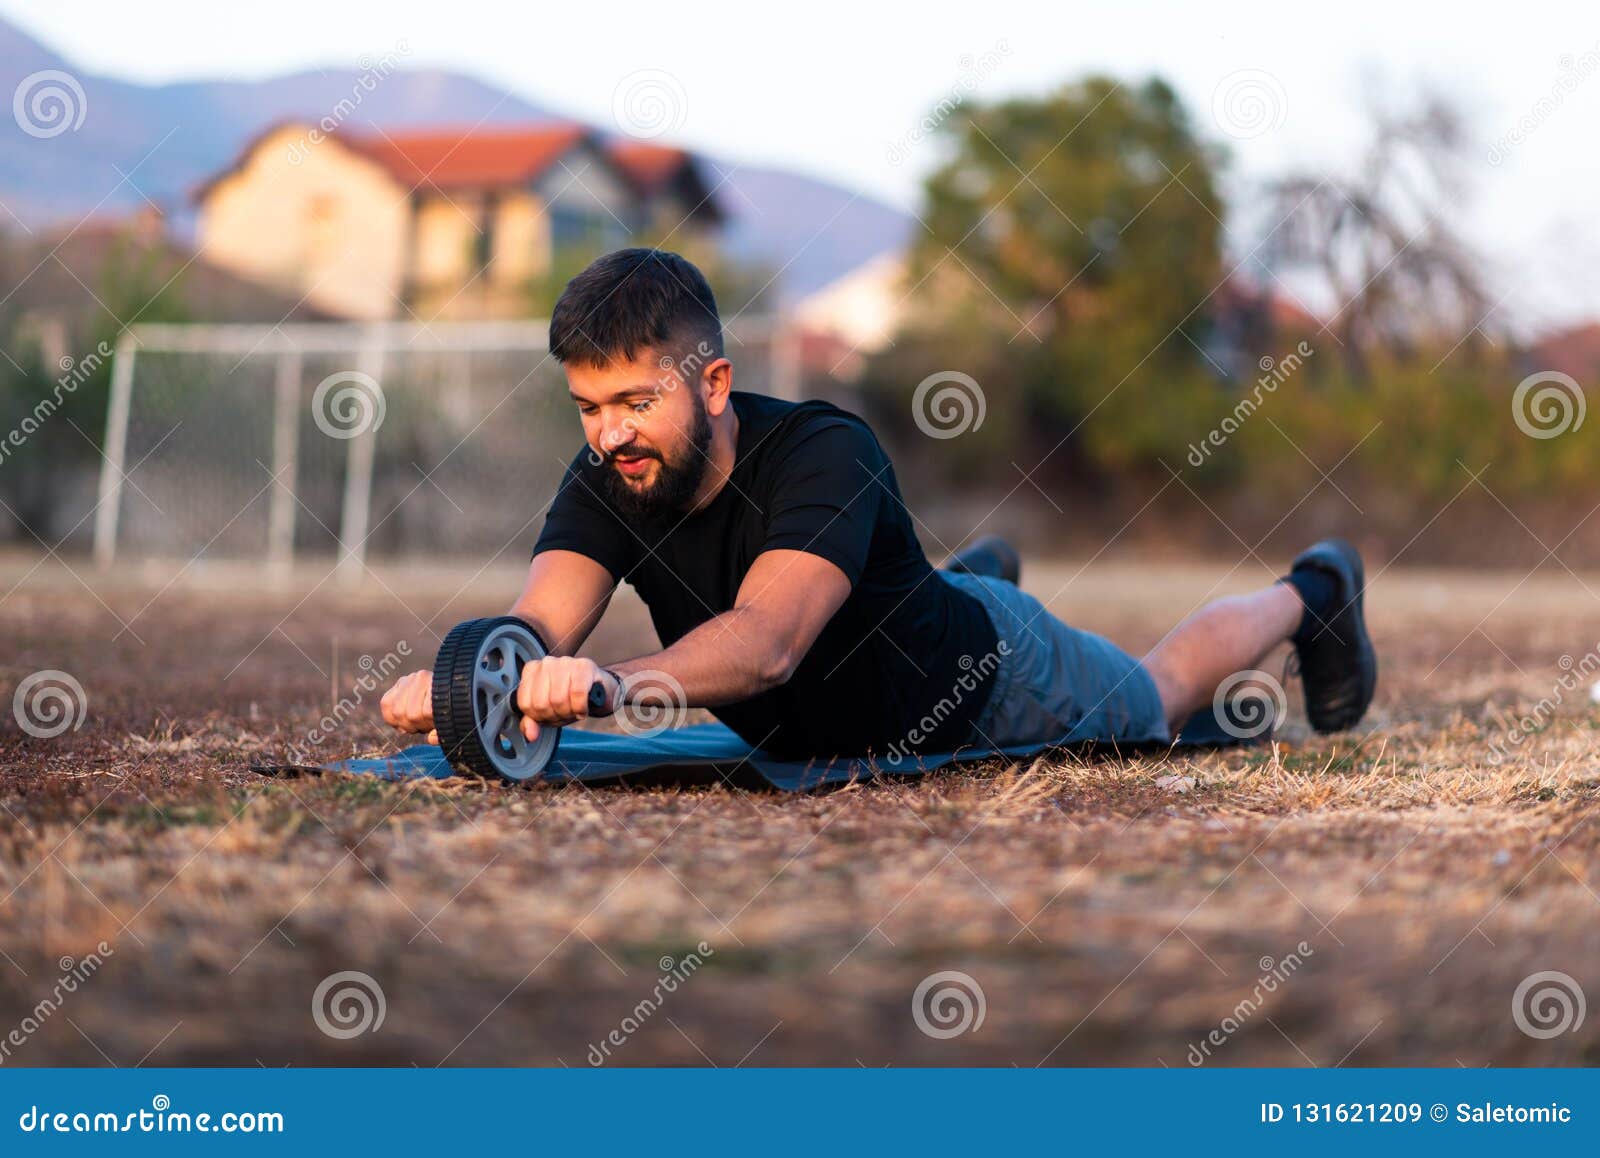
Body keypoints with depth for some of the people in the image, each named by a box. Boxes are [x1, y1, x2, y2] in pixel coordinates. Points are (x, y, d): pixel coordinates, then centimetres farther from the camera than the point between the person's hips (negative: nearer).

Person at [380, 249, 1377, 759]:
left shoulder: (827, 454, -43)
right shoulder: (608, 481, -28)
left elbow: (767, 640, -59)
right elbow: (539, 627, -42)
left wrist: (616, 685, -77)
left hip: (993, 681, -4)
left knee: (1165, 695, 25)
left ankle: (1312, 593, 53)